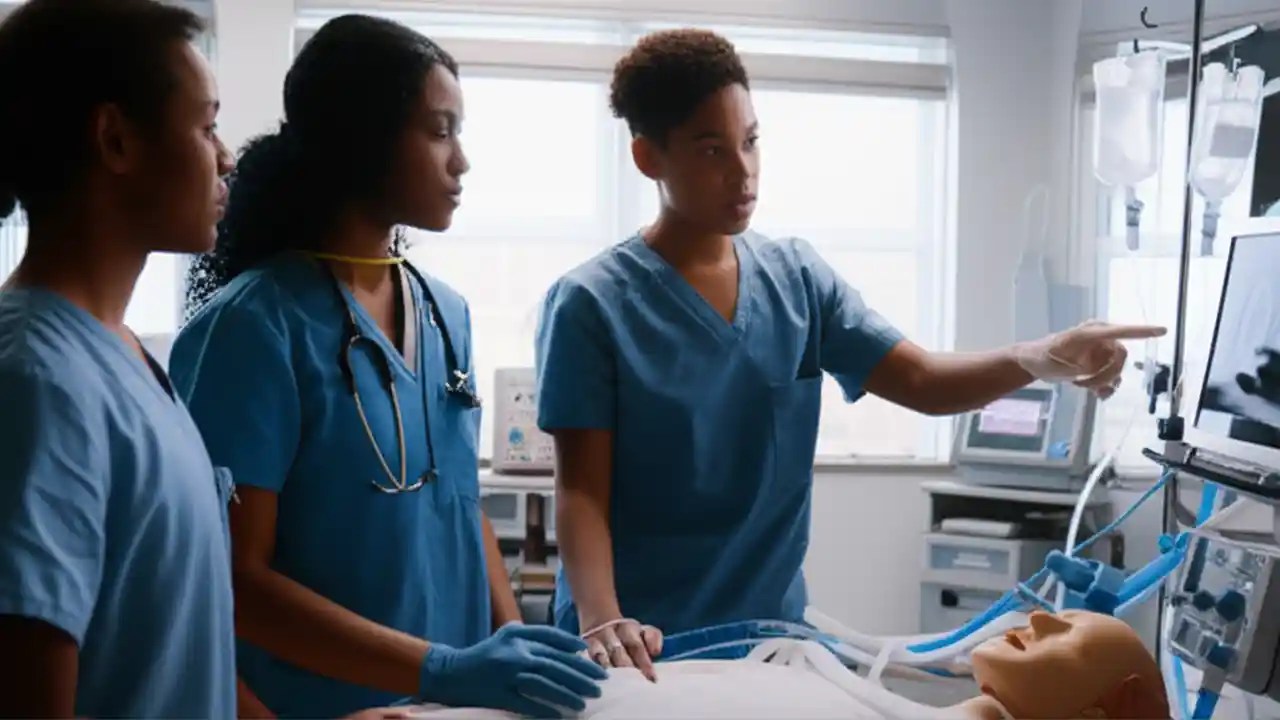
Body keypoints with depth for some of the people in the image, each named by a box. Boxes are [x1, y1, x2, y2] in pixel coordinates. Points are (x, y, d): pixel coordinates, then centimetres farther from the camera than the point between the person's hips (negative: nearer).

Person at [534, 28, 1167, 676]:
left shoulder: (798, 277, 2)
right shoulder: (592, 304, -11)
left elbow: (920, 381, -4)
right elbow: (581, 489, -13)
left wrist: (1039, 358, -22)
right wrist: (601, 620, -29)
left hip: (770, 626, 4)